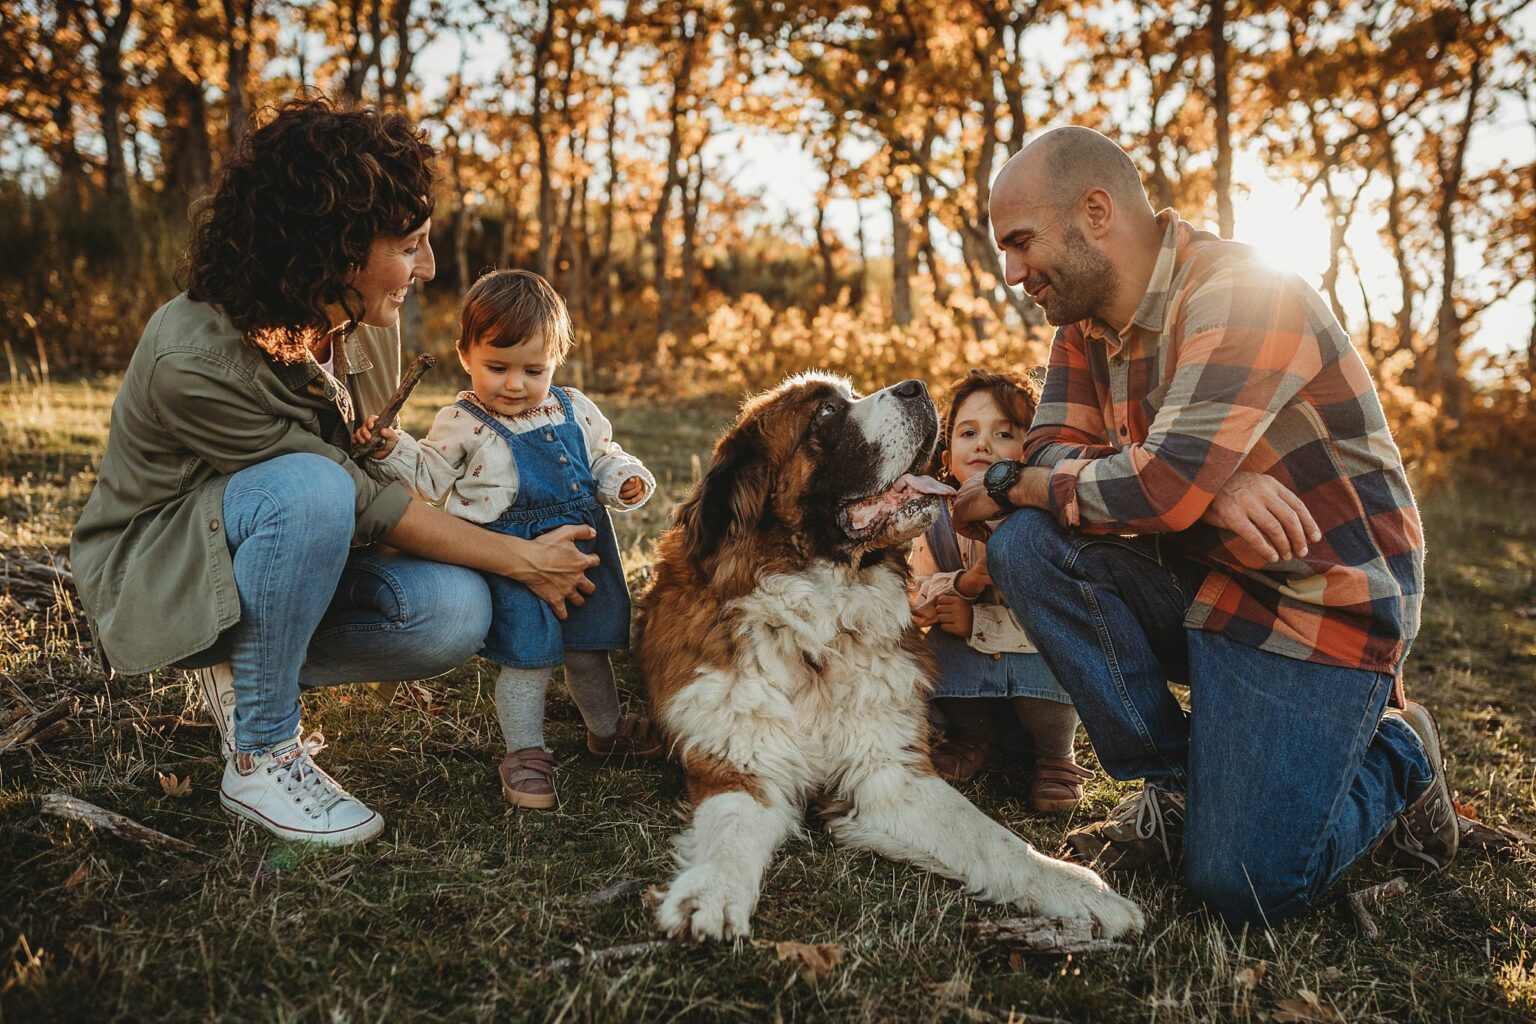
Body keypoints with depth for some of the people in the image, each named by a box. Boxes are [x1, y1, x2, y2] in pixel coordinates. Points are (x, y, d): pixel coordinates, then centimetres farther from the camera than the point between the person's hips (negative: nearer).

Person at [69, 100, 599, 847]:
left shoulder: (367, 322, -10)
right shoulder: (193, 359, -31)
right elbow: (362, 504, -28)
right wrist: (522, 561, -23)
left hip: (295, 542, 6)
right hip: (155, 573, -6)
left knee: (456, 612, -21)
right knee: (311, 488, -38)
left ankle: (243, 669, 2)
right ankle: (258, 757, -20)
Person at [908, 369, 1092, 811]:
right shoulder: (937, 519, -8)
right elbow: (917, 601, -8)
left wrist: (977, 621, -29)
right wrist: (964, 583, -29)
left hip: (1037, 658, -3)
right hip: (968, 674, 4)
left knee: (1051, 666, -34)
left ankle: (1056, 754, 0)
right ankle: (973, 737, 6)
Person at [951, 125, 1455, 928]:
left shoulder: (1241, 295, -21)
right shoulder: (1085, 322, 4)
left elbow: (1165, 486, -30)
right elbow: (1051, 451, -6)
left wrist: (1009, 486, -16)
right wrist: (1205, 483, -23)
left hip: (1320, 602, -7)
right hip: (1197, 583, 7)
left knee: (1246, 885, -17)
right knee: (1026, 547, -17)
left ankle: (1396, 759, 15)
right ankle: (1178, 787, -2)